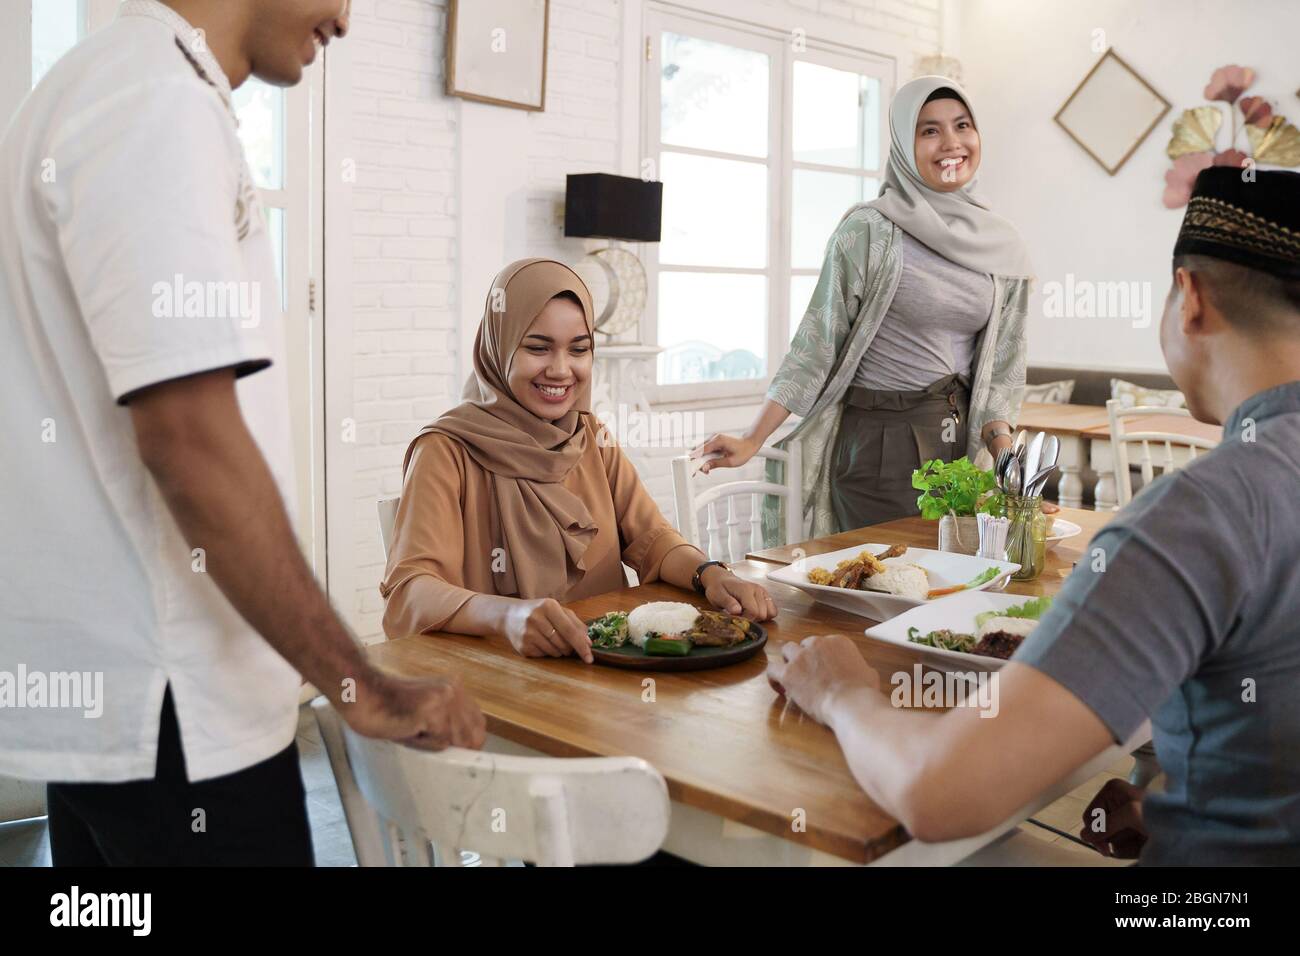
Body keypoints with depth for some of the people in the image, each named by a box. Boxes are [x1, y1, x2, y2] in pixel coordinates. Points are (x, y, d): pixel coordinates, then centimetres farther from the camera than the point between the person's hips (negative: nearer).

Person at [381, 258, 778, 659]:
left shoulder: (592, 437, 10)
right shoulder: (448, 450, -8)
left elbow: (649, 536, 5)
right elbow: (407, 592, -18)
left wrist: (712, 574, -17)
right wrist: (509, 614, -38)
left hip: (608, 662, 4)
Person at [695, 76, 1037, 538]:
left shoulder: (1003, 246, 6)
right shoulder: (869, 231, -10)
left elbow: (1001, 364, 10)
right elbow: (817, 342, -10)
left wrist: (1006, 457, -1)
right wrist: (752, 440, -15)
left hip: (961, 441, 5)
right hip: (878, 443, -5)